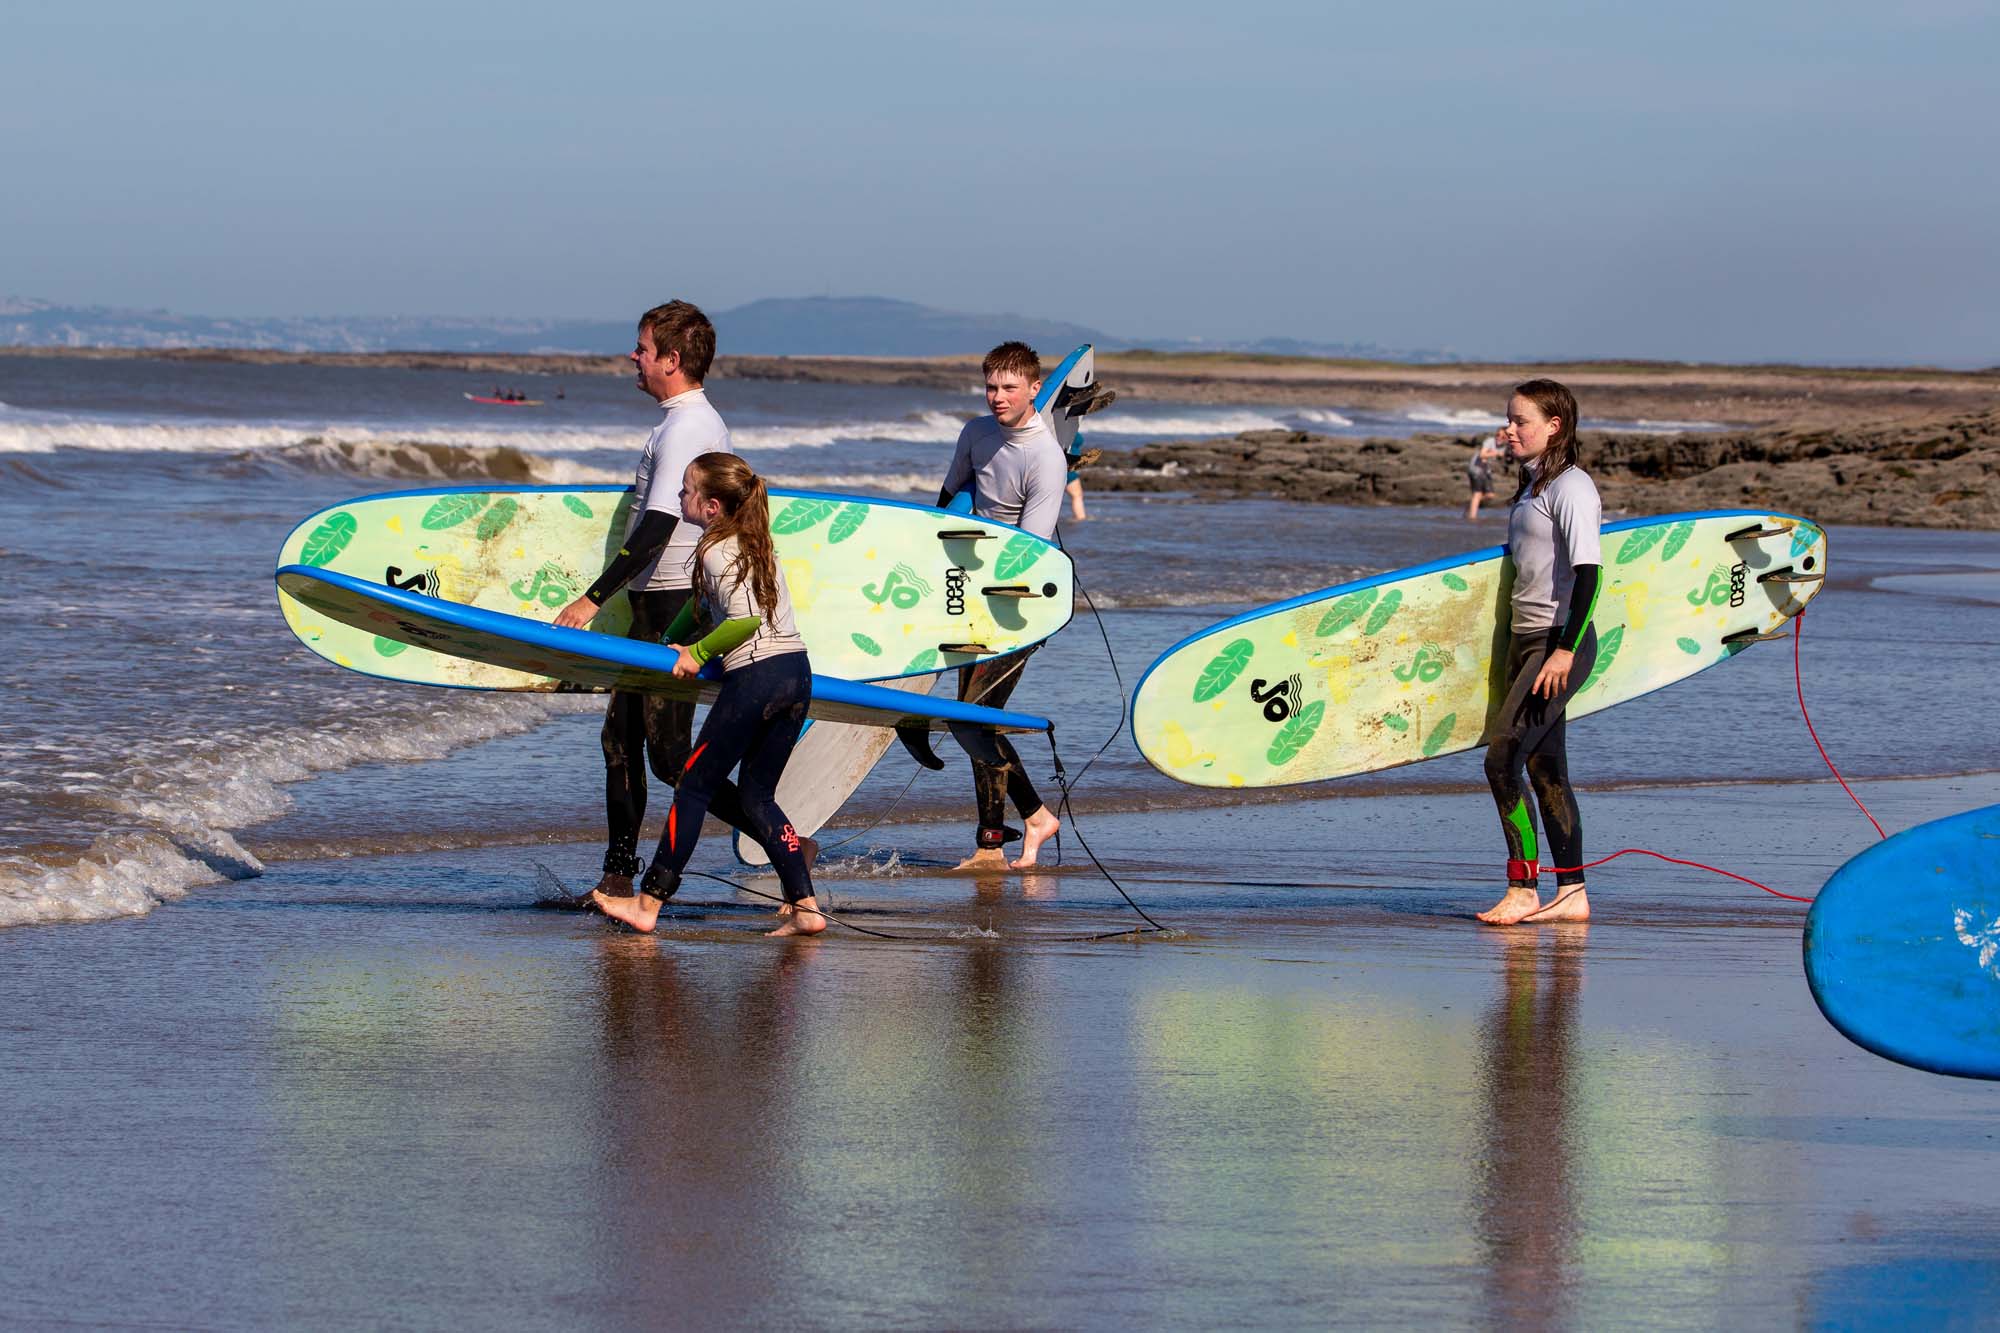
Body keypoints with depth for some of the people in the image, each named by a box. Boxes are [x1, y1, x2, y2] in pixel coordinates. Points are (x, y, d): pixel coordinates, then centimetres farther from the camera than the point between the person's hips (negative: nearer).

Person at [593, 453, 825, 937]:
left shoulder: (716, 550, -10)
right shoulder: (754, 540, 17)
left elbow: (744, 620, -21)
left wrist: (698, 653, -7)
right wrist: (670, 643, 34)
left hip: (755, 676, -8)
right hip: (798, 674, 8)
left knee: (694, 788, 1)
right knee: (756, 796, 13)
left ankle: (648, 903, 5)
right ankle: (804, 906, 2)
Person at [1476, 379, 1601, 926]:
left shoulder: (1572, 487, -13)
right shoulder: (1534, 487, 16)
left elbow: (1587, 572, -20)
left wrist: (1564, 651, -27)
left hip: (1562, 640, -10)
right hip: (1527, 639, 10)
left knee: (1502, 760, -16)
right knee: (1545, 768, 10)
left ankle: (1523, 890, -12)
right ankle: (1571, 893, 13)